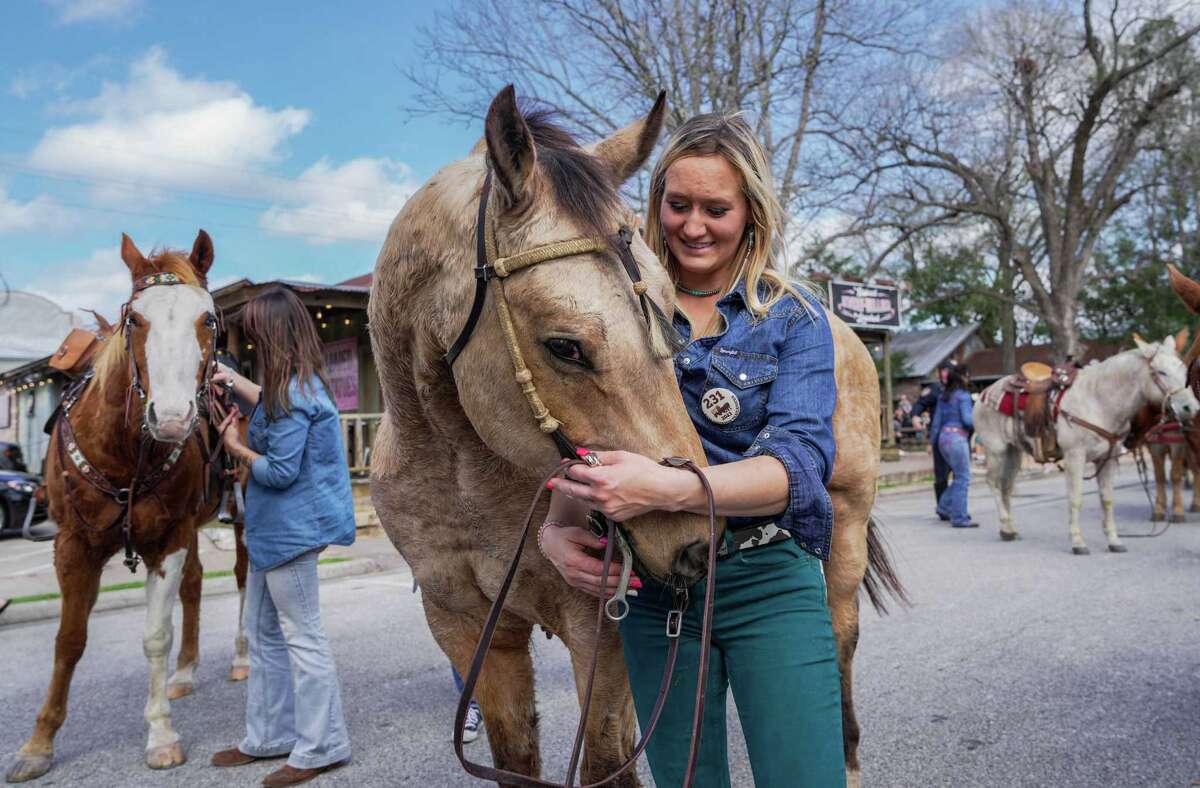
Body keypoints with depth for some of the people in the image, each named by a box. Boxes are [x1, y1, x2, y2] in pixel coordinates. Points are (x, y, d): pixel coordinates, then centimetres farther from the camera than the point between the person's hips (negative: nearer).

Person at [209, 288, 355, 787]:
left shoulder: (294, 396, -22)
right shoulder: (297, 386, 8)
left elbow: (280, 471, -22)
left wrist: (236, 447, -7)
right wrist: (232, 380, 36)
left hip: (290, 530, -11)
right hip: (275, 528, 11)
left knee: (301, 634, -1)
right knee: (262, 632, 18)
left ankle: (321, 747, 11)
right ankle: (268, 736, 31)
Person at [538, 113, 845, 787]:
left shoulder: (794, 320, -3)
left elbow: (801, 460, -17)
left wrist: (668, 488, -35)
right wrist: (557, 529, -20)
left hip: (769, 579, -2)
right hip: (651, 583, 2)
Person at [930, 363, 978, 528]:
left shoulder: (943, 397, 14)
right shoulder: (963, 396, -8)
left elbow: (937, 421, 14)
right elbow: (967, 419, -17)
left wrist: (932, 443, 18)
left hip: (944, 437, 8)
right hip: (957, 438, -8)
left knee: (959, 476, 19)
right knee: (962, 479, -2)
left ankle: (944, 507, 18)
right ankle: (959, 518, -1)